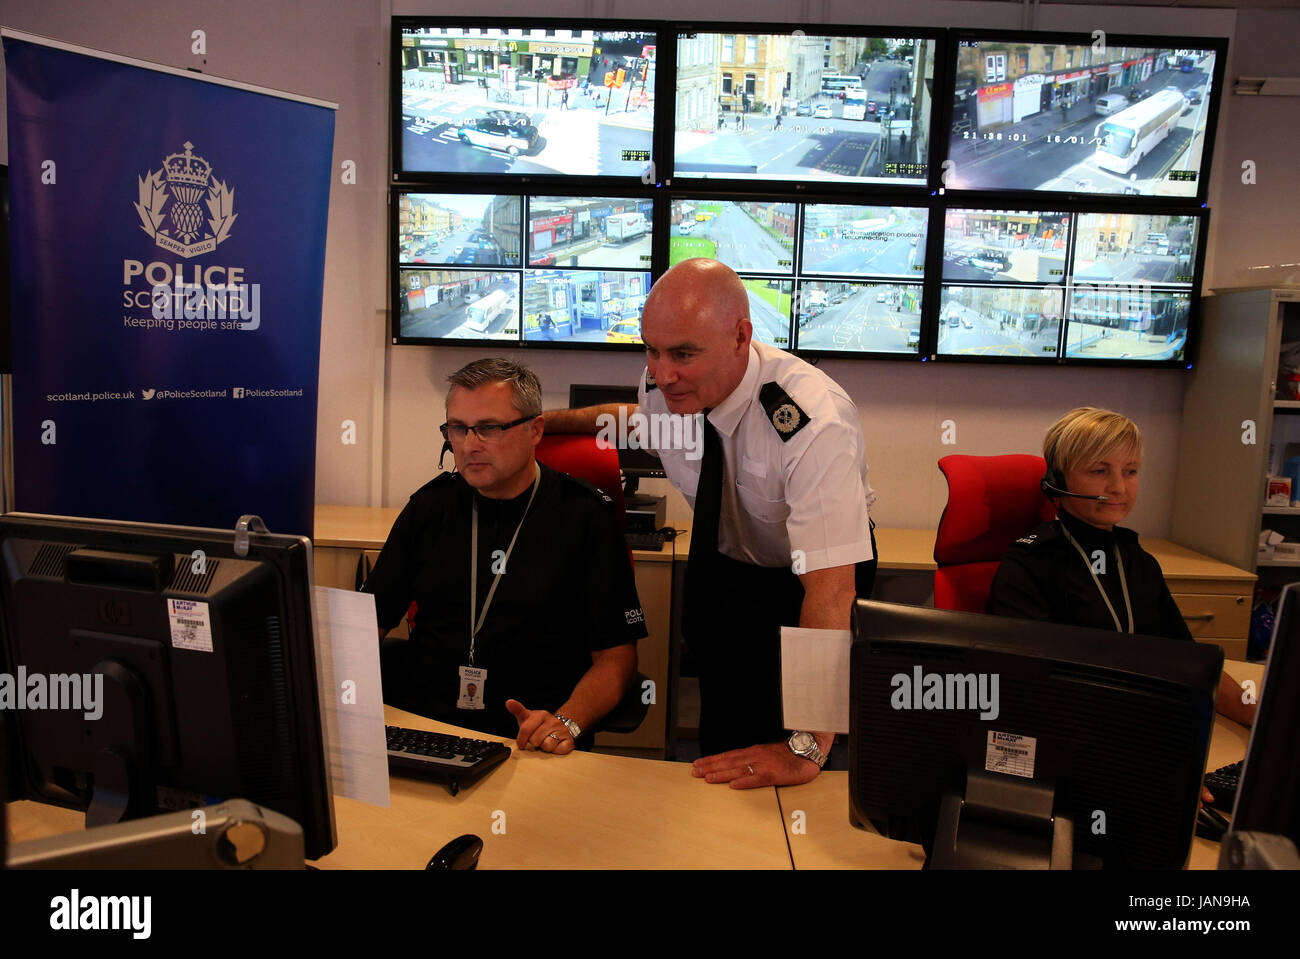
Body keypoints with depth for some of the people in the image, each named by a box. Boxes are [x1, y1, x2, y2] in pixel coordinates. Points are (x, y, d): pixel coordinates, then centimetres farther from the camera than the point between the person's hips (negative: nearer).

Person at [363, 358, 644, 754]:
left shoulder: (586, 515, -3)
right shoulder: (430, 505, 10)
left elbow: (616, 654, -4)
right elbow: (371, 616, 13)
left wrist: (566, 721, -21)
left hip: (526, 737, -3)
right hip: (417, 723, 3)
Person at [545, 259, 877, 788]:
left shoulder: (816, 422, -38)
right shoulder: (664, 384, -19)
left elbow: (832, 587, -42)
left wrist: (806, 748, -45)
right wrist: (546, 420, 8)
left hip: (805, 577, -4)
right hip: (721, 560, 5)